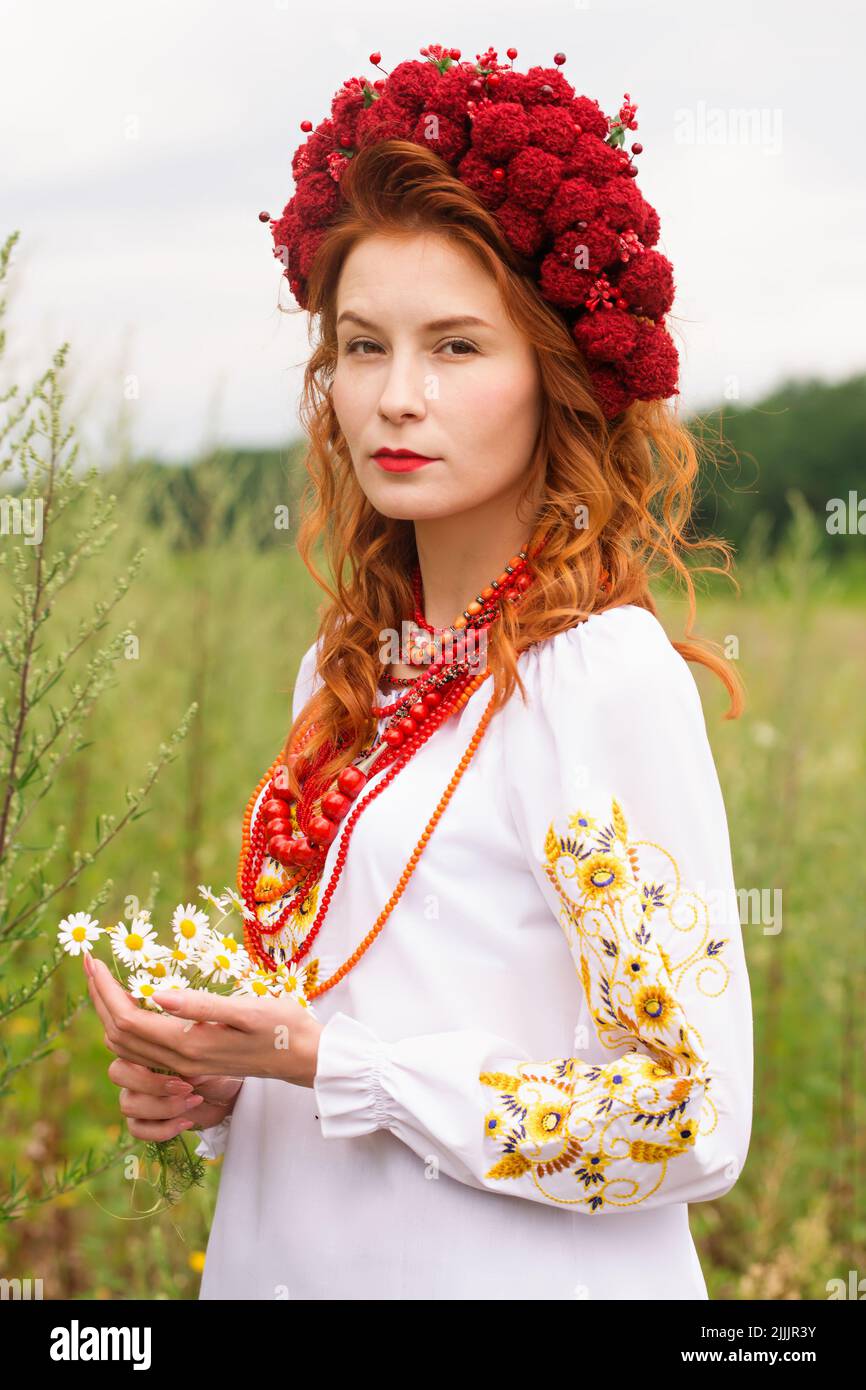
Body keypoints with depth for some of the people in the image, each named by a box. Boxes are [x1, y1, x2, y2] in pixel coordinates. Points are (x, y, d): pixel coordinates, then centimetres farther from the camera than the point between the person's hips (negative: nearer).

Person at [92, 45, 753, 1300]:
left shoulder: (603, 670, -16)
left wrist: (323, 1058, -20)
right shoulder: (344, 671, 3)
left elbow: (693, 1121, -19)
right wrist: (215, 1081, -3)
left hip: (503, 1273, -6)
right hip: (282, 1253, 6)